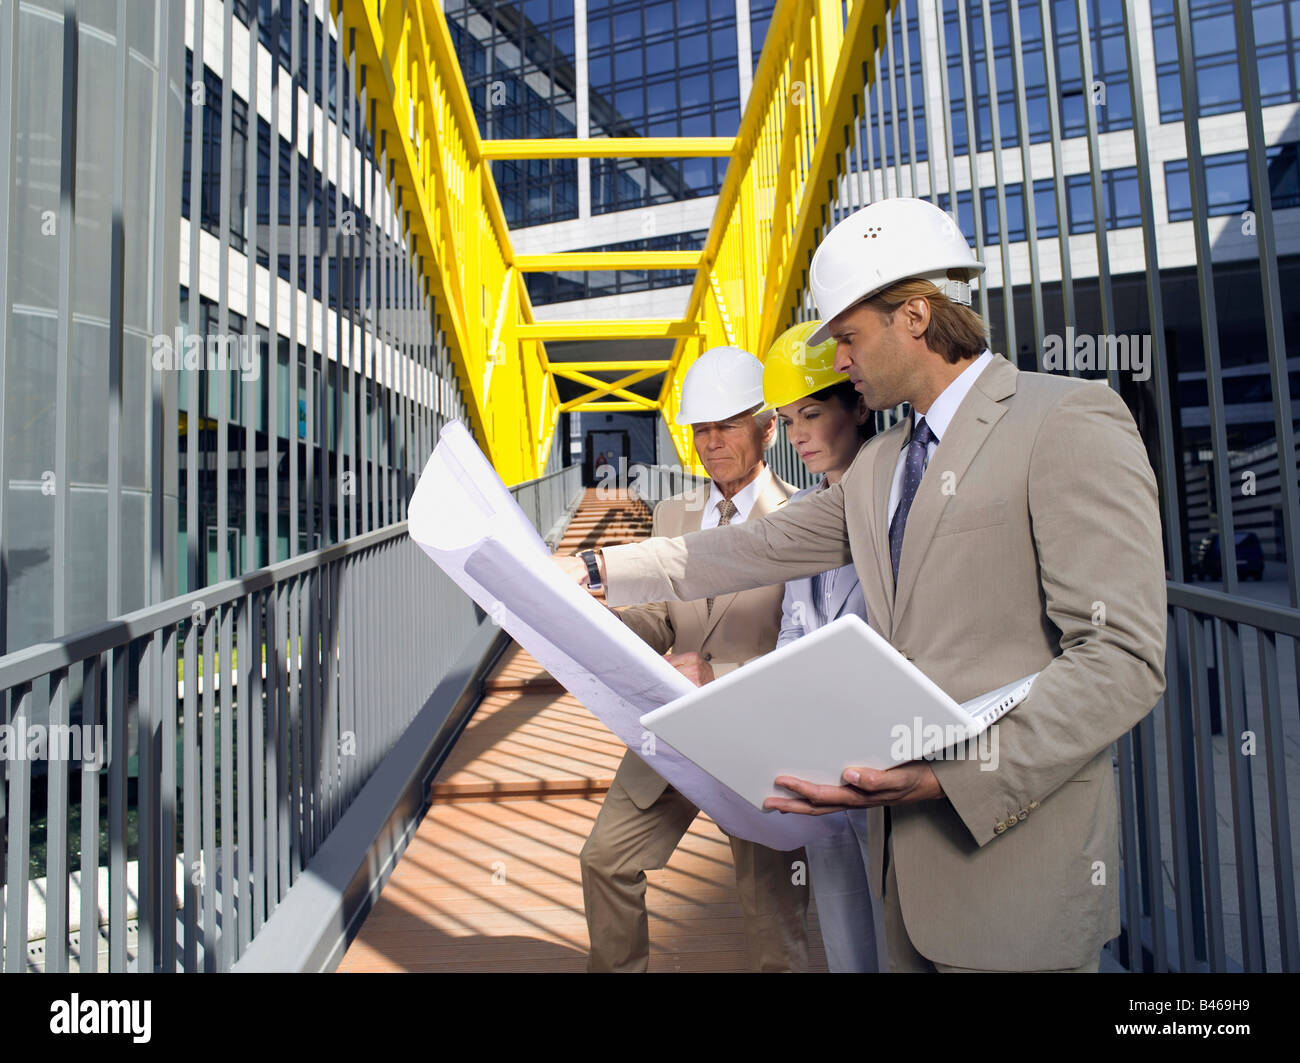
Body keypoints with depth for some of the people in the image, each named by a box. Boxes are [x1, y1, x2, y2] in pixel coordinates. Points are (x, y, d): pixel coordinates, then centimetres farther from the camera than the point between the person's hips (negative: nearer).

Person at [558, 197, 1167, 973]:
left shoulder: (1070, 422, -13)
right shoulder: (879, 467, 12)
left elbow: (1122, 657, -19)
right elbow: (761, 549, 14)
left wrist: (949, 776, -28)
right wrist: (598, 570, 10)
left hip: (1009, 846, -7)